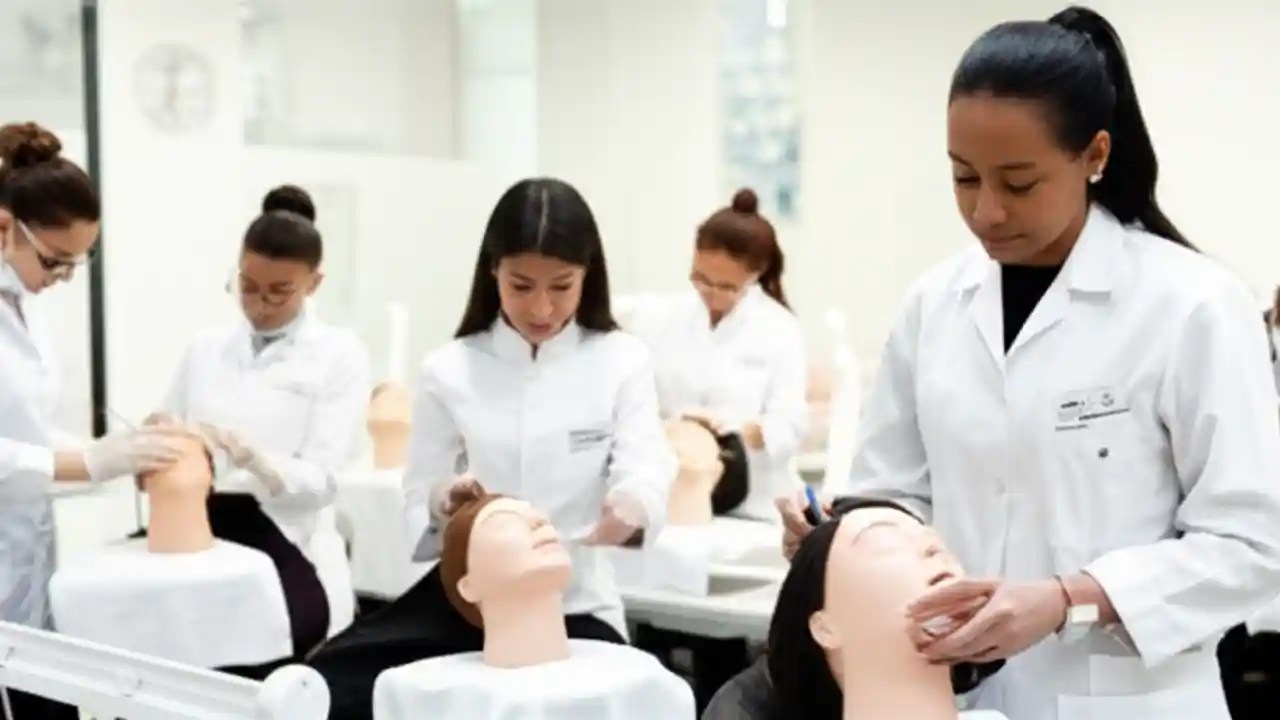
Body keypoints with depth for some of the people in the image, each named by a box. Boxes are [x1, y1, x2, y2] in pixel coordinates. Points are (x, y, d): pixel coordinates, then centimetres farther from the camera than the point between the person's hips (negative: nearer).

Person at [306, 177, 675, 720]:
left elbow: (646, 466, -15)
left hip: (575, 605, 0)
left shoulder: (621, 362, -1)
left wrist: (631, 503, -41)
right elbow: (419, 507, 0)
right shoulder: (449, 369, 1)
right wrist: (444, 504, -25)